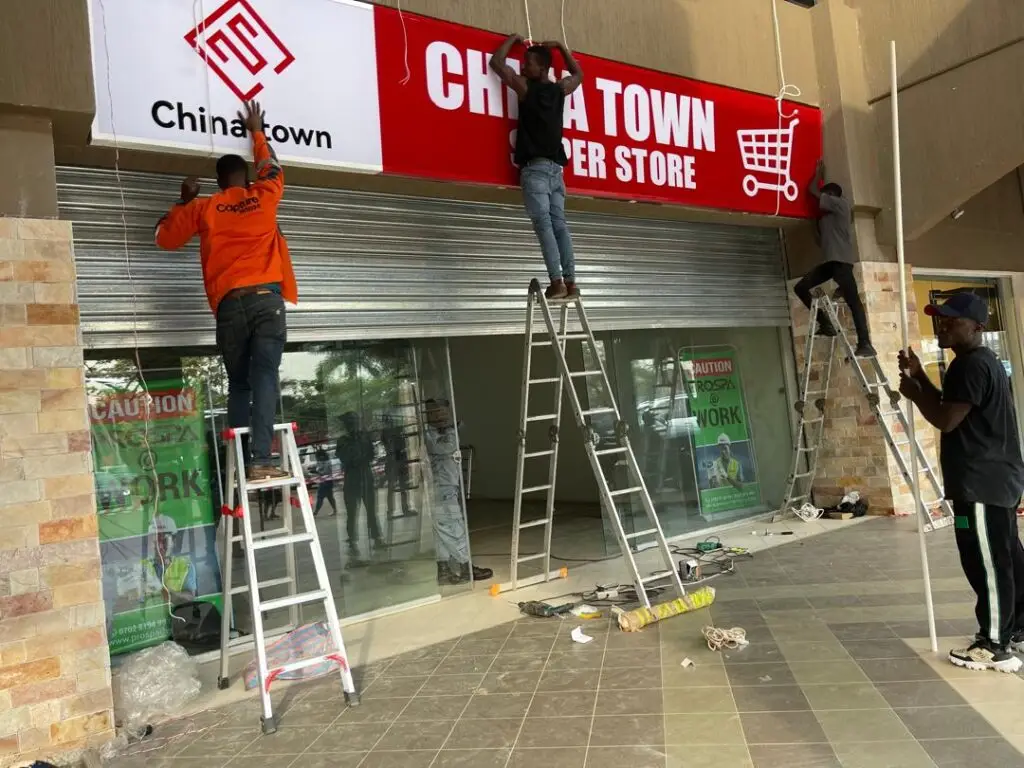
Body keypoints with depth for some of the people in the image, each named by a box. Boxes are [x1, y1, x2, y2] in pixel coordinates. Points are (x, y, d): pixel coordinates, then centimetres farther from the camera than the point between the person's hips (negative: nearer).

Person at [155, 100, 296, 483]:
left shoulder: (204, 209, 13)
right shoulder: (263, 197, 14)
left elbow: (165, 237, 25)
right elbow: (271, 169, 36)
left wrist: (184, 201, 33)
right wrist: (257, 132, 49)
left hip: (230, 305, 1)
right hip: (267, 298, -1)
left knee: (238, 384, 11)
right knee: (264, 378, -10)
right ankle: (260, 460, -21)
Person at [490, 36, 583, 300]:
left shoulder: (525, 86, 0)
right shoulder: (560, 90, 14)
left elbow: (496, 62, 8)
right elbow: (578, 73, 36)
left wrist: (513, 39, 21)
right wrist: (560, 46, 36)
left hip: (534, 167, -5)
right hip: (555, 167, 5)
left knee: (543, 223, -11)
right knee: (559, 223, 3)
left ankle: (557, 281, -20)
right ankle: (570, 281, -5)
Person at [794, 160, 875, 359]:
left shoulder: (841, 203, 2)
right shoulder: (829, 213, 26)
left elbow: (812, 190, 1)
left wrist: (819, 172, 20)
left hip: (841, 260, -9)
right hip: (829, 261, 9)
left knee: (853, 301, -14)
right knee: (801, 287, 0)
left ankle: (865, 344, -19)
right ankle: (825, 323, -1)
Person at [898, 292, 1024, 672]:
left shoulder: (970, 365, -18)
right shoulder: (980, 361, 17)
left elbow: (946, 420, -21)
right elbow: (950, 407, 22)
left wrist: (913, 393, -6)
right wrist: (920, 376, 13)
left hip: (981, 483, -11)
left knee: (986, 563, -4)